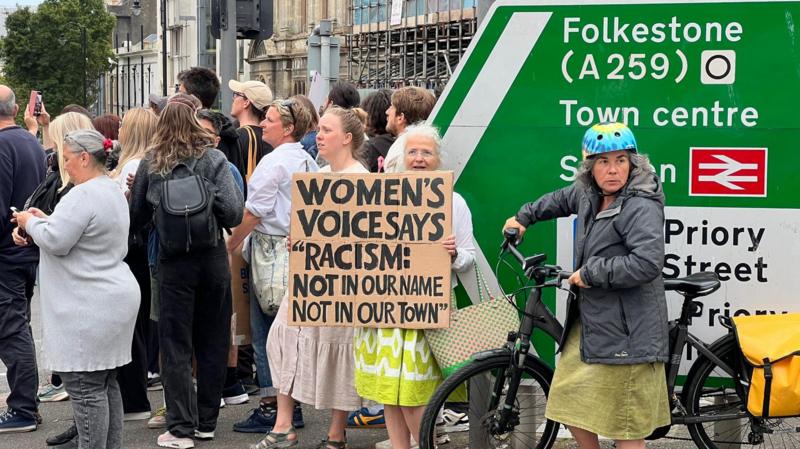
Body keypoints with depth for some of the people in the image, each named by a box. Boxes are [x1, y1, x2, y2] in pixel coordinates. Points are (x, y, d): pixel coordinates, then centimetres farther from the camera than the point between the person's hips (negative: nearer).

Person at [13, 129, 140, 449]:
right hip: (113, 299, 11)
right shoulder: (112, 191, 15)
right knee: (106, 382, 16)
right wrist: (46, 221, 14)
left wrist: (31, 222, -3)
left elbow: (55, 242, -21)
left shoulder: (83, 195, -19)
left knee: (85, 386, -4)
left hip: (89, 308, -11)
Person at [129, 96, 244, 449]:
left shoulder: (150, 164, -1)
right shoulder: (213, 159, -5)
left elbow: (136, 217, 8)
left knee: (175, 344, 5)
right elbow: (233, 212, -12)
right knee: (212, 342, 11)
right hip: (213, 258, 0)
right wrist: (209, 221, 7)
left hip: (173, 261, 0)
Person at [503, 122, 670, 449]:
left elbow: (647, 263, -29)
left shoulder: (641, 207, -17)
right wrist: (524, 217, 43)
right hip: (587, 321, 9)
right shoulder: (589, 195, 11)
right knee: (570, 402, 17)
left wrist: (591, 273, -20)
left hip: (623, 331, -9)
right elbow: (561, 200, 35)